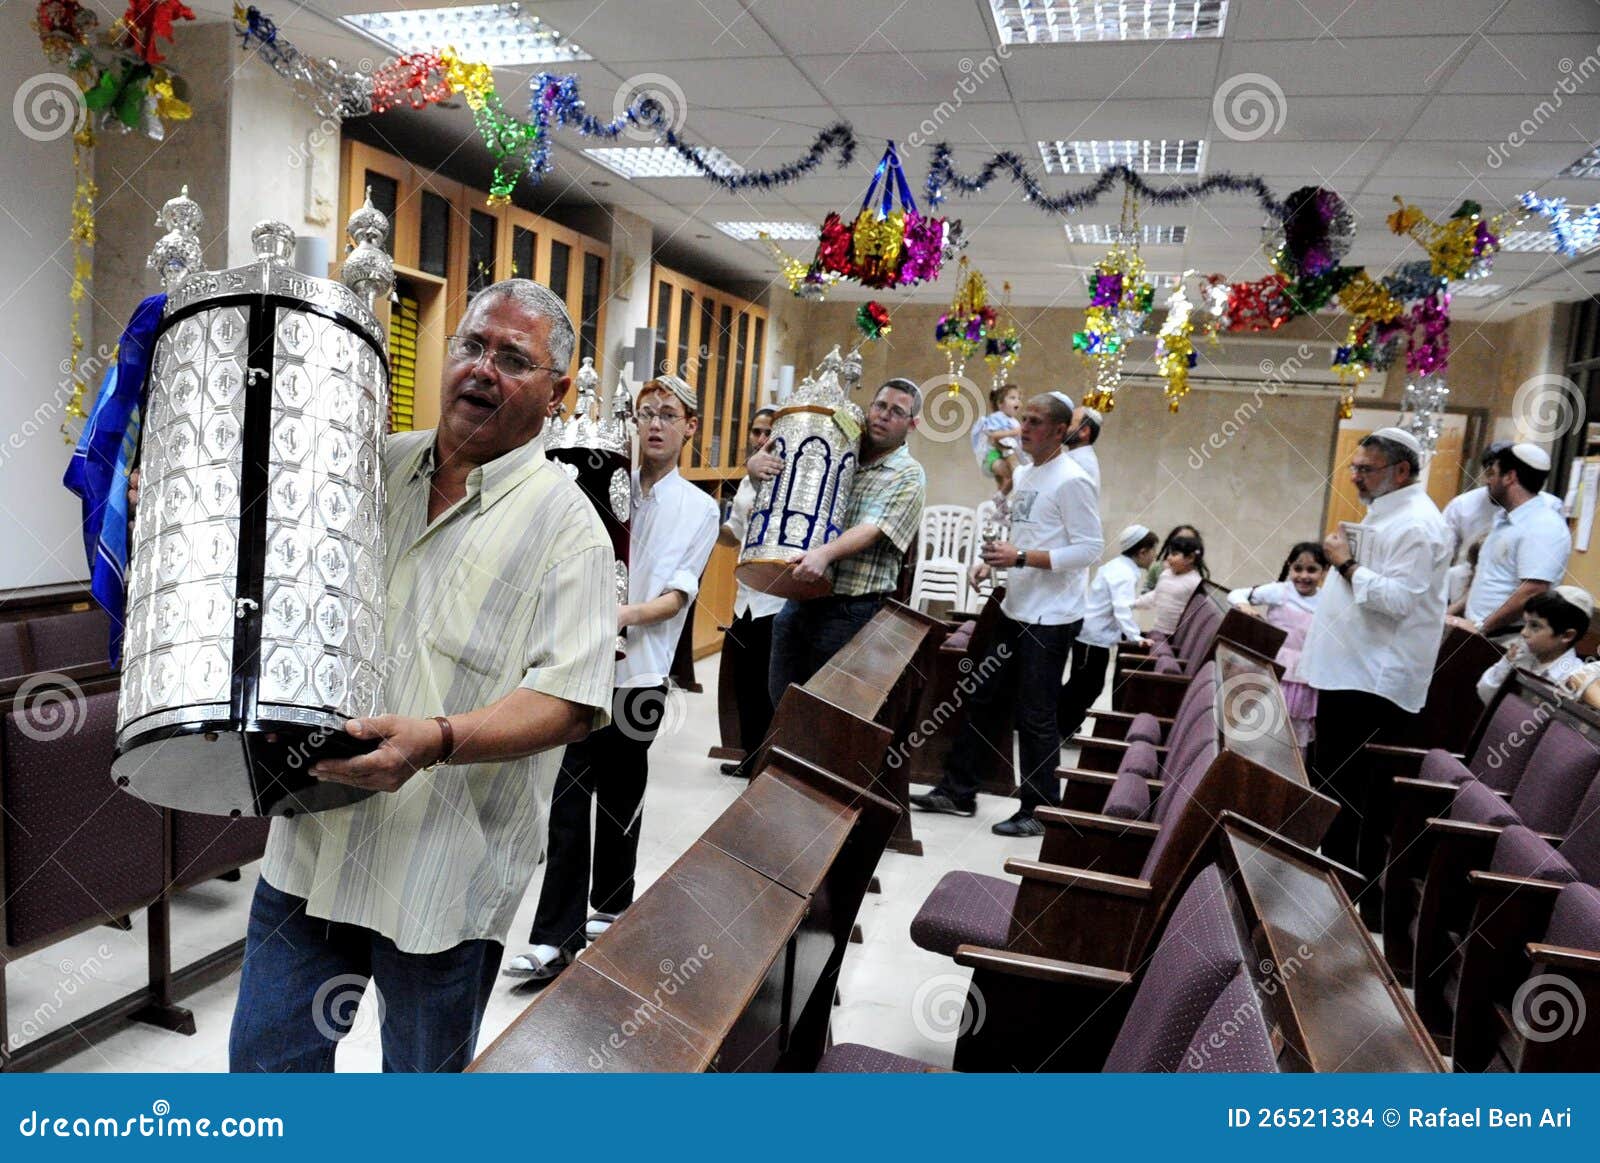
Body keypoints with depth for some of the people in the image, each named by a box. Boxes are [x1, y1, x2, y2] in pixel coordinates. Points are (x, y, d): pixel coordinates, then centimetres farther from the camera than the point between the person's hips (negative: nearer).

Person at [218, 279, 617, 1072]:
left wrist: (438, 739, -31)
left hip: (445, 877, -4)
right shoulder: (374, 466, 6)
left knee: (426, 1069, 17)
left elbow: (572, 701, -18)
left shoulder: (565, 525, -11)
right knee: (266, 1056, 18)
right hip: (311, 843, 5)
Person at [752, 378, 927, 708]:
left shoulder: (909, 477, -4)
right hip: (798, 599, 5)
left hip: (851, 609, -5)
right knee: (781, 697, 13)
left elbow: (873, 529, -19)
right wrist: (756, 464, -8)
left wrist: (826, 553, -37)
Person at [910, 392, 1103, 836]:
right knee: (983, 700, 14)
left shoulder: (1071, 481, -14)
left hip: (1051, 618, -9)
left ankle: (1041, 811, 16)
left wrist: (1021, 558, -24)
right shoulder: (1023, 474, 13)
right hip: (1015, 611, 9)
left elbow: (1090, 548, -19)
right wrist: (993, 559, 5)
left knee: (1036, 716, 0)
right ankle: (958, 791, 25)